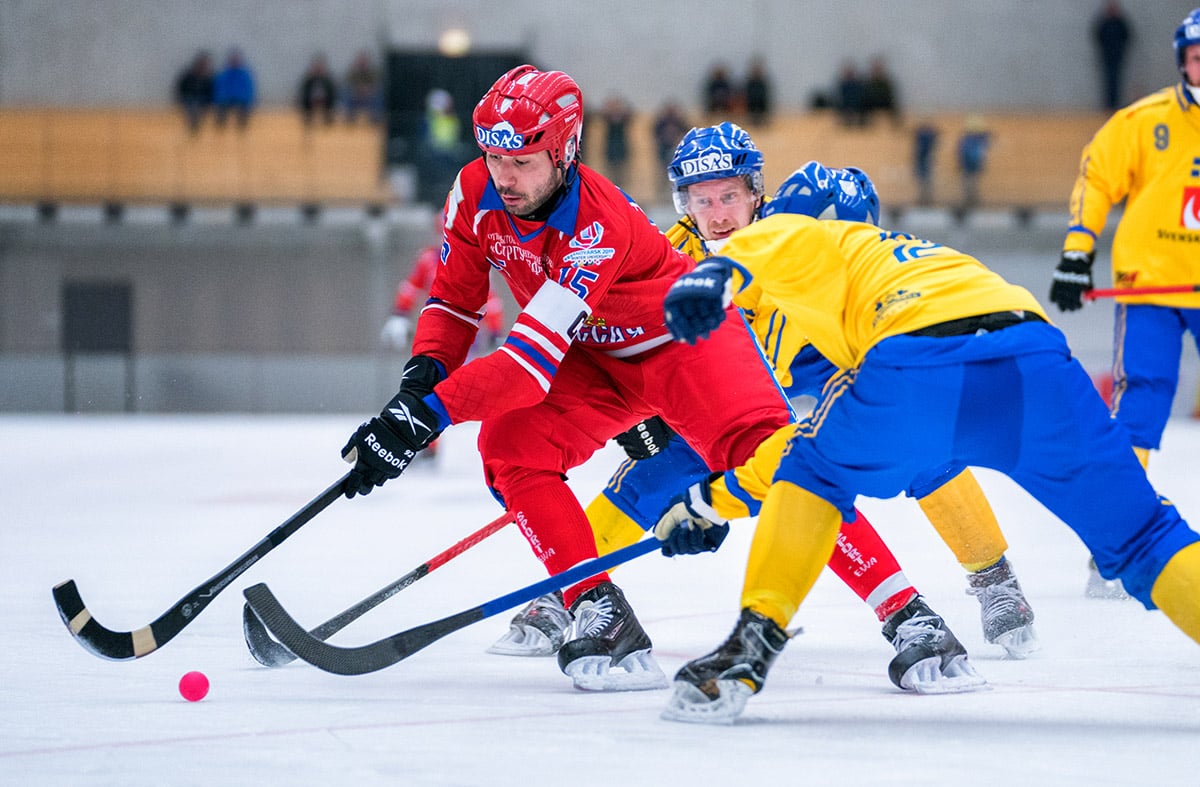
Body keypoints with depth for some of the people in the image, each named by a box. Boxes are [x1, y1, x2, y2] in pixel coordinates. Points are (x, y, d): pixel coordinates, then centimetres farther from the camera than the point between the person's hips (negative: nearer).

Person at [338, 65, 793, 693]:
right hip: (594, 356, 7)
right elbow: (455, 300, 0)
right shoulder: (475, 194, -14)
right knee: (509, 447, -20)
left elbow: (533, 359, -42)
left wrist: (428, 413, -49)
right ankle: (599, 612, -18)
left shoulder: (597, 225, -36)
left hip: (684, 336, -7)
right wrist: (423, 374, -20)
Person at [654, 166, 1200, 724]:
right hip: (1035, 358, 5)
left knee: (813, 476, 24)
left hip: (919, 354, -5)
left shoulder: (801, 238, 29)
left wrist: (712, 276, -20)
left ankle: (753, 642, 11)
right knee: (1140, 539, 12)